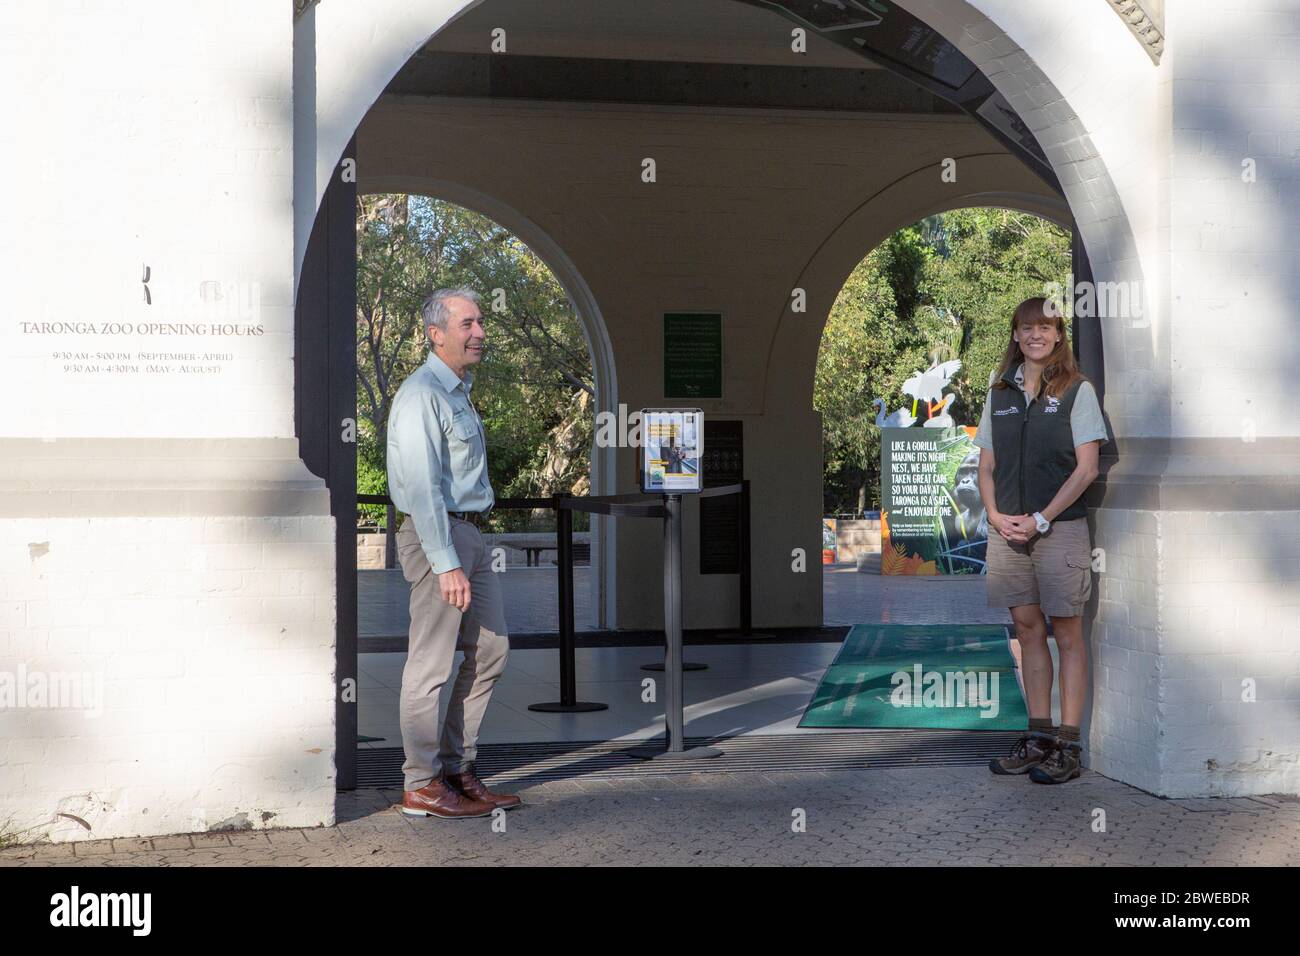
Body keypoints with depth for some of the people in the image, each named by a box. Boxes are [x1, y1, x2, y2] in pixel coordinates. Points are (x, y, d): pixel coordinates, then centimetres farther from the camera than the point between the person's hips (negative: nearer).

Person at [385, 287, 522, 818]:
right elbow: (423, 487, -21)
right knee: (431, 663, -5)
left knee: (490, 650, 11)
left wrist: (466, 553, 19)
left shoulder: (459, 391, 18)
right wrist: (446, 564, -25)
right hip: (436, 535, -10)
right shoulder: (421, 395, -13)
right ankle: (421, 786, 2)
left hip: (470, 535, 10)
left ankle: (457, 769, 18)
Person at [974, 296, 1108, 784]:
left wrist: (1040, 519, -14)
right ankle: (1038, 738, 17)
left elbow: (1086, 468, -8)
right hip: (1008, 529, 5)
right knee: (1027, 630, 9)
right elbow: (987, 464, 12)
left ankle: (1067, 746, 3)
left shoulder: (1077, 390, -2)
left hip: (1060, 527, -4)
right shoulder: (1000, 391, 11)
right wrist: (996, 514, -5)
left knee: (1066, 634, 0)